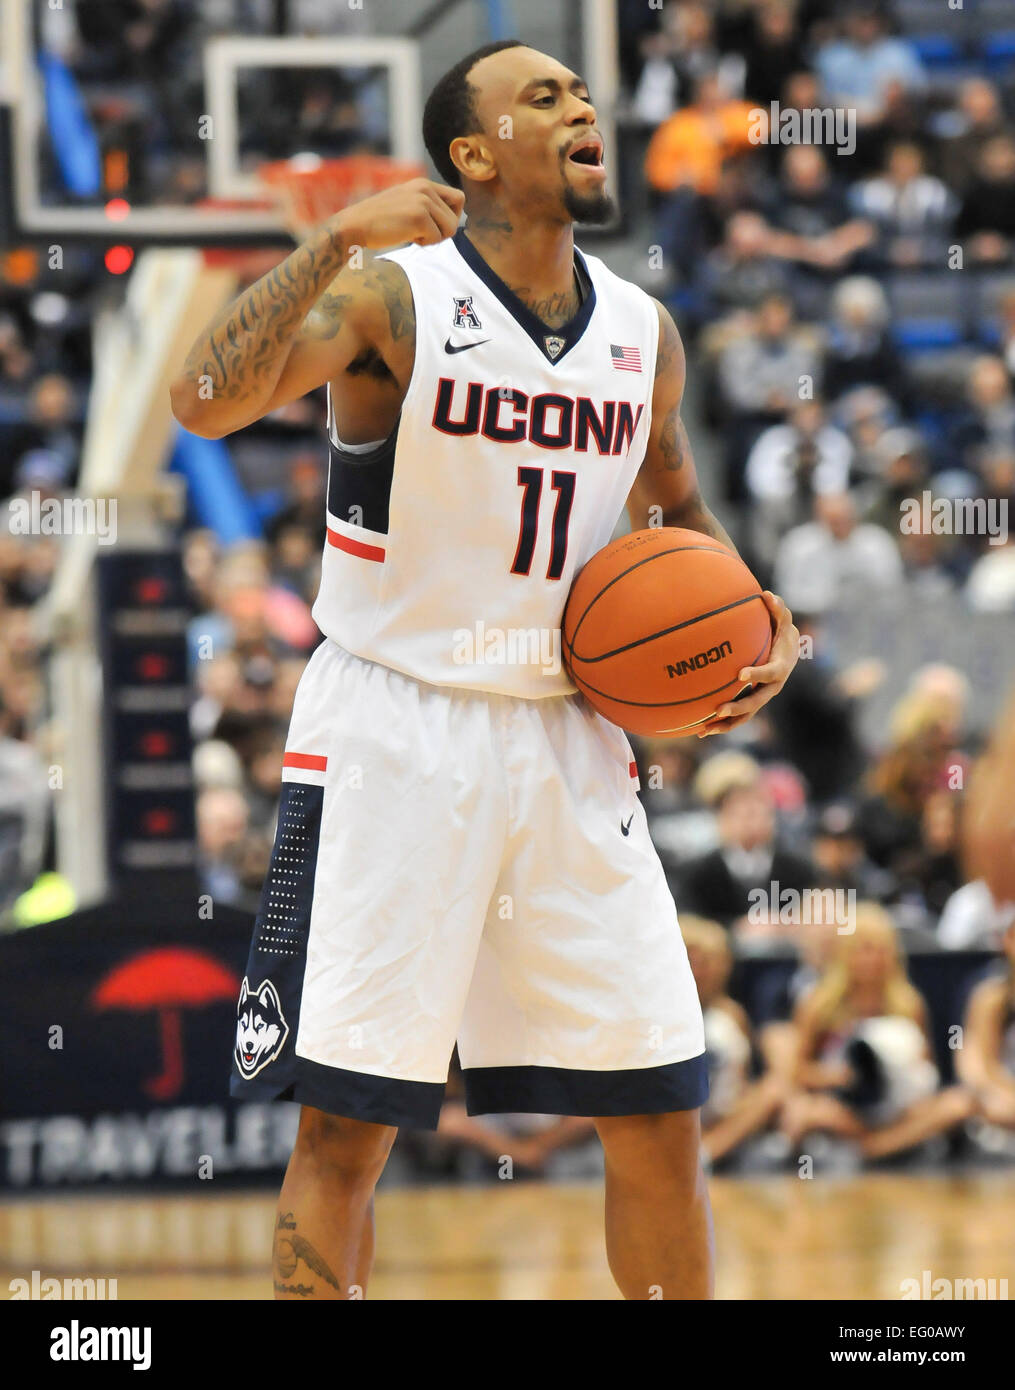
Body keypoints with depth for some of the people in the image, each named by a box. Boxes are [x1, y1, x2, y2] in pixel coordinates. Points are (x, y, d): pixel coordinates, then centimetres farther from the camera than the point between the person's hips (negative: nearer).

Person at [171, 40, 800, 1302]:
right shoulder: (390, 296, -9)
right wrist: (335, 240, -35)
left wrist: (755, 616, 7)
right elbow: (206, 401, -25)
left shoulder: (643, 333, 8)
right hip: (393, 735, -5)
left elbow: (677, 507, 26)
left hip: (567, 743, 5)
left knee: (659, 1111, 6)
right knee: (345, 1119, -5)